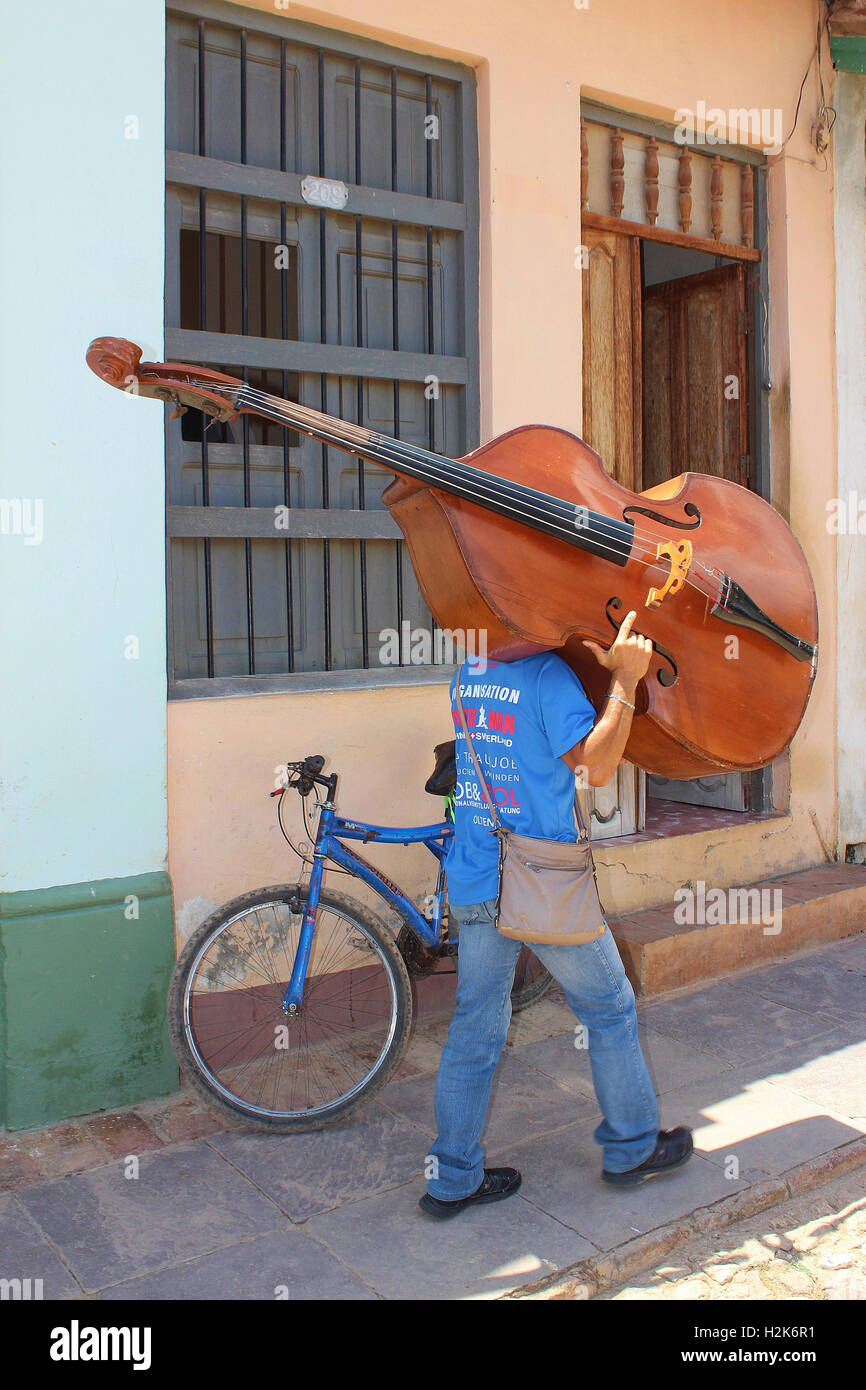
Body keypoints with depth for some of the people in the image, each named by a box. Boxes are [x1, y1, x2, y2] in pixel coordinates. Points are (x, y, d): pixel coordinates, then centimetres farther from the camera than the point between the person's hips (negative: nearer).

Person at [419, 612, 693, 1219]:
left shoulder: (468, 675, 9)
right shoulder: (549, 673, -14)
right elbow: (596, 765, -20)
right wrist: (624, 679, -15)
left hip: (475, 883, 7)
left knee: (475, 1029, 12)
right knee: (611, 1010, 15)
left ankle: (451, 1179, 20)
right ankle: (632, 1148, 30)